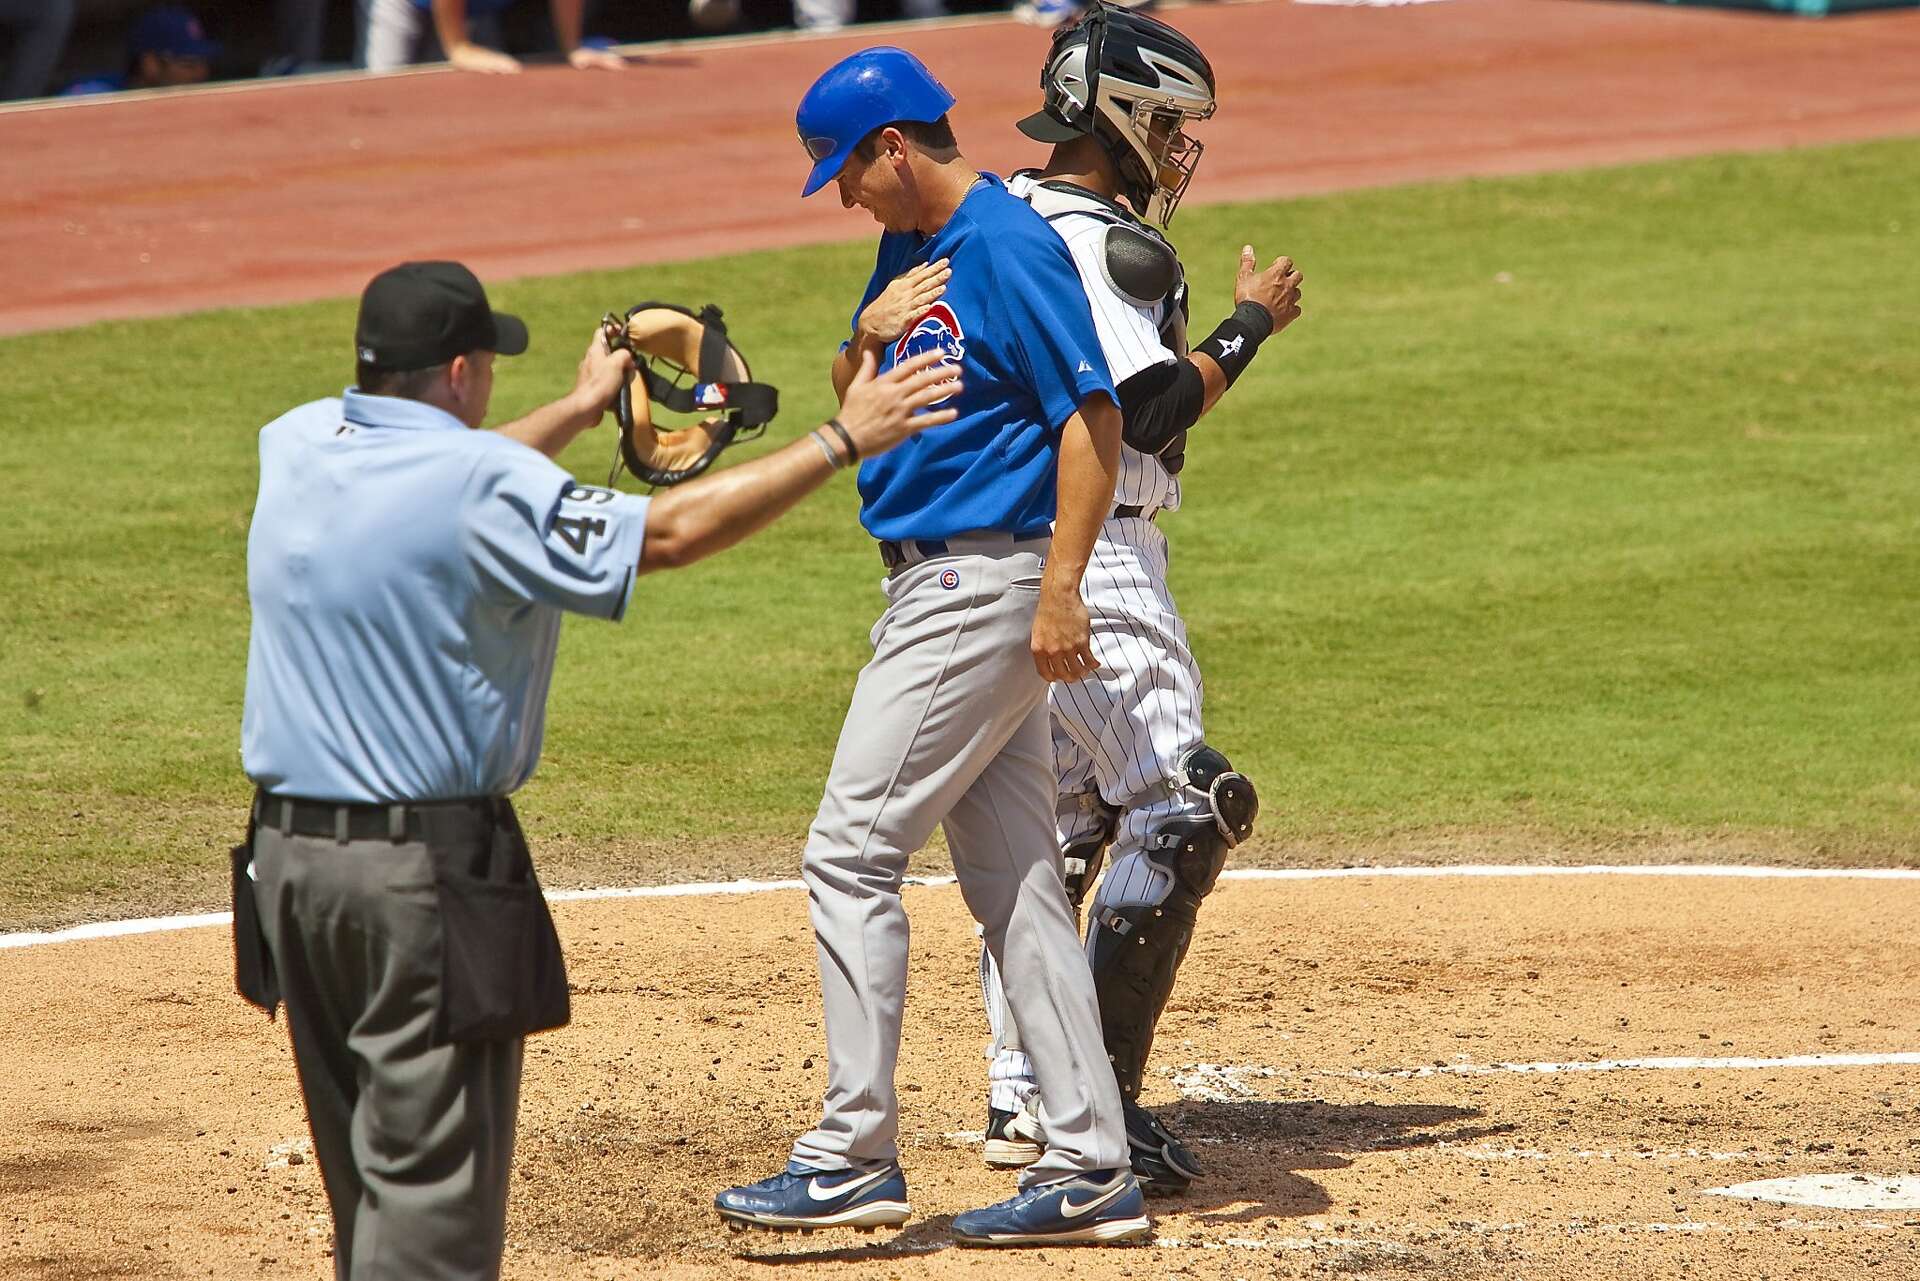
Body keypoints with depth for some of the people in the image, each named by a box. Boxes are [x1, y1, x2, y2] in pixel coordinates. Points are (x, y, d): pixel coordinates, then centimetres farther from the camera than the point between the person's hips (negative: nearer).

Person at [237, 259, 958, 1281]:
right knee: (431, 1183, -5)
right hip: (425, 867, -7)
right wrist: (843, 440, -5)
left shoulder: (295, 448, 6)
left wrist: (579, 410, 36)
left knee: (365, 1173, 17)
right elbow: (671, 532, -13)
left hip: (285, 854, 7)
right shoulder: (478, 480, -15)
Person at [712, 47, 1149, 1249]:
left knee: (852, 852, -9)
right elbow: (853, 403, 23)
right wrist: (868, 340, -1)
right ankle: (1092, 1170, 9)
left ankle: (855, 1159, -7)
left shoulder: (1009, 247, -15)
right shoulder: (913, 249, 14)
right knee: (1016, 882, 8)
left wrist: (1061, 591, -25)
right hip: (938, 587, 10)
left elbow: (1093, 417, -19)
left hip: (982, 584, -10)